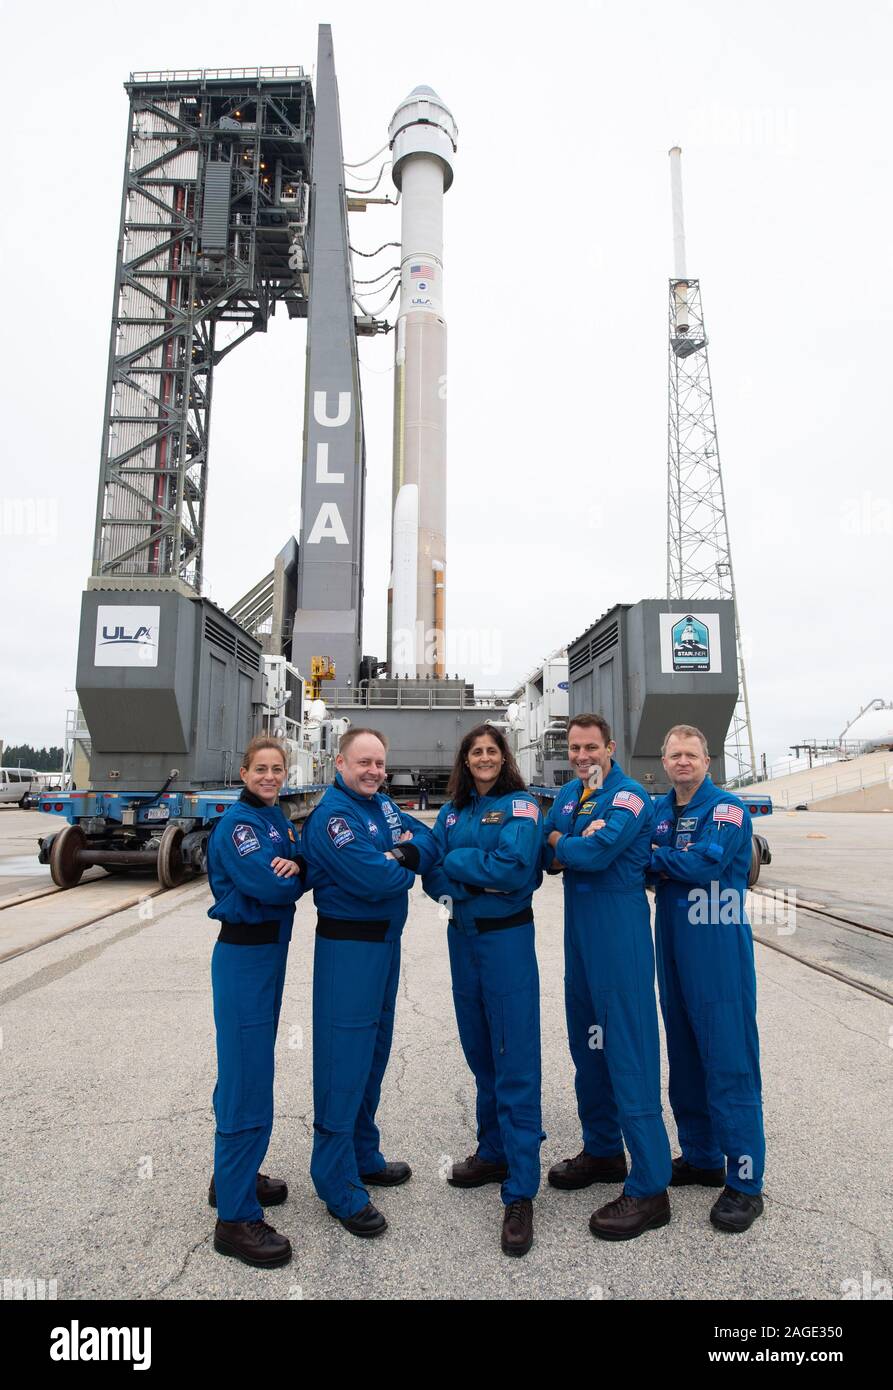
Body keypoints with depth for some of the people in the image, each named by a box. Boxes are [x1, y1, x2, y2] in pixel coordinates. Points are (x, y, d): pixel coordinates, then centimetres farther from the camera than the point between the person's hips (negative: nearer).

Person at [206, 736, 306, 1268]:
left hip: (272, 949, 9)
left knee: (250, 1069, 19)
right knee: (248, 1082, -3)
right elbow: (266, 885, -25)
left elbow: (296, 878, 5)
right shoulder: (237, 822, -14)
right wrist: (294, 873, -6)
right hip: (243, 954, -9)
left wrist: (296, 866, -17)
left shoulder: (278, 820, 12)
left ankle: (233, 1176, 35)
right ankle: (236, 1217, 8)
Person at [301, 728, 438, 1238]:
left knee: (373, 1054, 19)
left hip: (386, 941, 9)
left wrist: (404, 853, -18)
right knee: (343, 1063, 0)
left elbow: (430, 842, 2)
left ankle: (364, 1156, 36)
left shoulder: (383, 803, 9)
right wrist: (407, 865, -7)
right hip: (348, 946, -9)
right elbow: (373, 880, -26)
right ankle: (340, 1187, 14)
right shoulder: (332, 815, -17)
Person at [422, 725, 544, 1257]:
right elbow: (432, 874, 3)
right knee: (479, 1050, 16)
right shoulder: (453, 811, 9)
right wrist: (479, 880, -15)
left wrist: (456, 862, -11)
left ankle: (521, 1192, 6)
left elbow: (515, 868, -20)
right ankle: (495, 1152, 34)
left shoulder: (520, 805, -7)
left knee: (515, 1060, -2)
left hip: (506, 938, -6)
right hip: (462, 935, 6)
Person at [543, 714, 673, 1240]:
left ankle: (649, 1188, 6)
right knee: (587, 1042, 17)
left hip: (620, 934, -8)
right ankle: (603, 1151, 35)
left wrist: (559, 843, -6)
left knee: (628, 1052, -5)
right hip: (580, 931, 8)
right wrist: (576, 845, -14)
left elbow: (597, 852, -25)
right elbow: (547, 855, 7)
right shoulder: (568, 795, 12)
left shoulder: (628, 796, -12)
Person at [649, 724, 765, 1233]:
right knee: (685, 1057, 16)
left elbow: (705, 864, -22)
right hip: (672, 947, 7)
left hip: (719, 949, -7)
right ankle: (701, 1157, 32)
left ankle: (745, 1181, 12)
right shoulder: (658, 811, 10)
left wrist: (654, 858, -9)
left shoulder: (727, 809, -9)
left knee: (729, 1062, -2)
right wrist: (661, 866, -14)